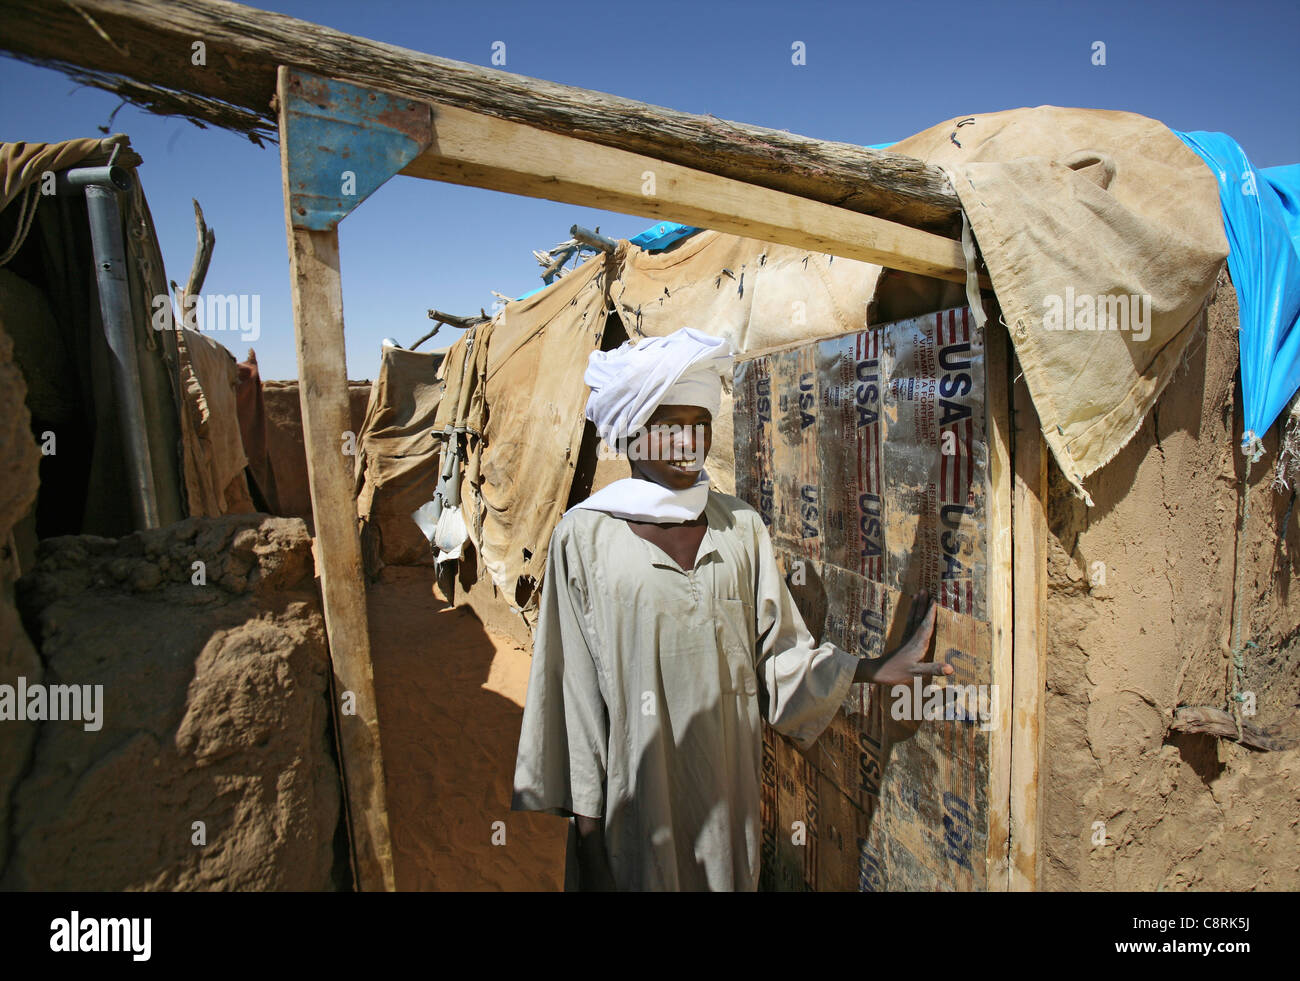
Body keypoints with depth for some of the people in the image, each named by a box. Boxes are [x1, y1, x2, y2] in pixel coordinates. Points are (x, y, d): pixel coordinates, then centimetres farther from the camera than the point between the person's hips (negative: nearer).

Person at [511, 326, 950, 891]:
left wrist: (871, 670, -7)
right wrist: (584, 809, -4)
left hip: (726, 781, 3)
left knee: (724, 873, 18)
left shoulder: (740, 527, 0)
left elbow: (776, 649, 4)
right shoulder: (585, 535, -10)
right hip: (635, 784, -3)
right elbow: (575, 684, -7)